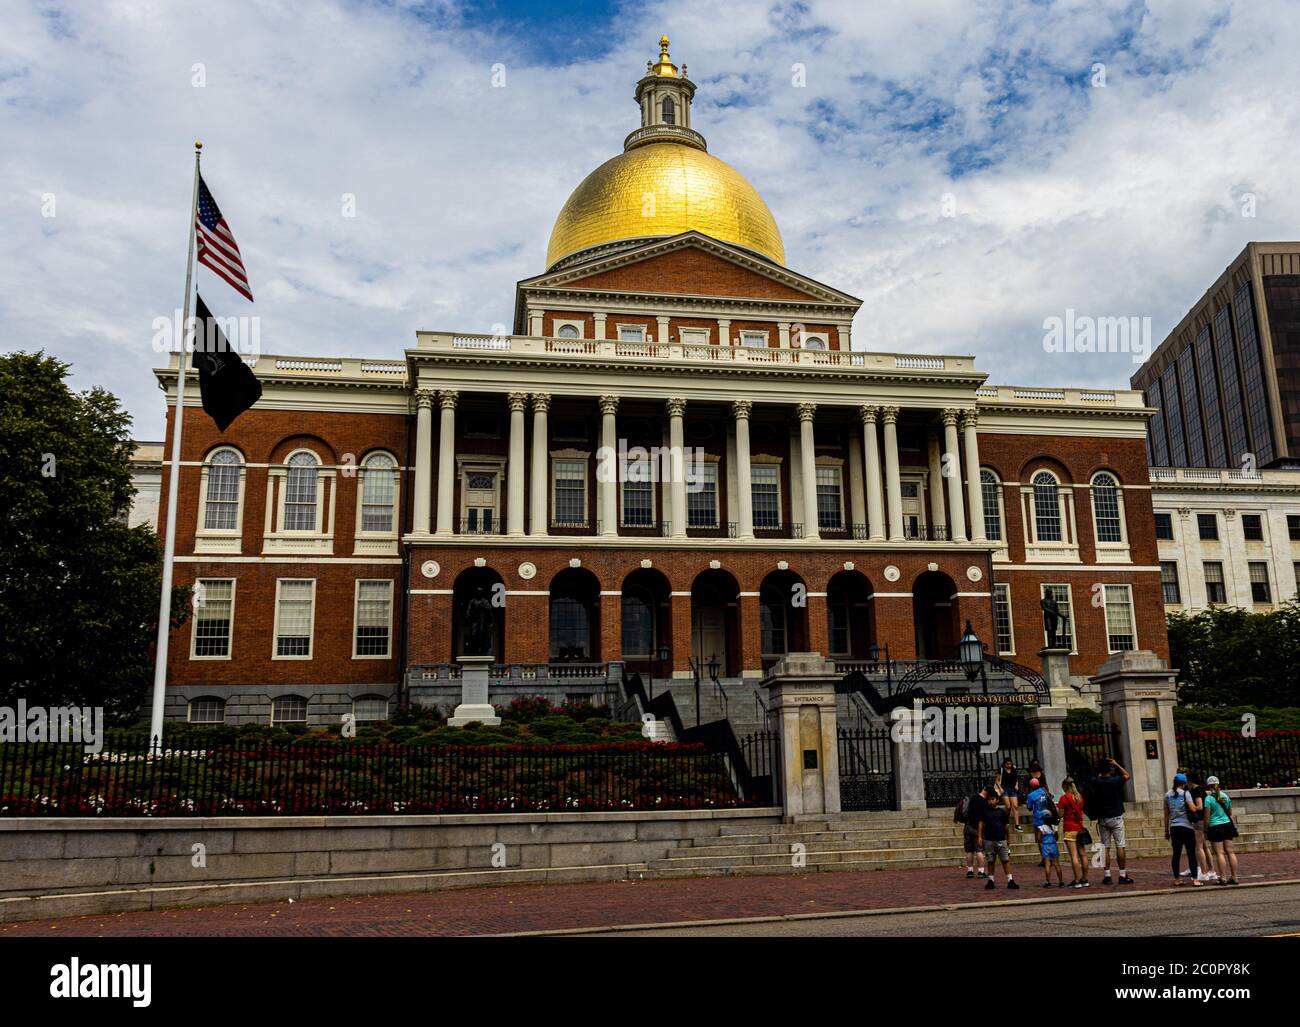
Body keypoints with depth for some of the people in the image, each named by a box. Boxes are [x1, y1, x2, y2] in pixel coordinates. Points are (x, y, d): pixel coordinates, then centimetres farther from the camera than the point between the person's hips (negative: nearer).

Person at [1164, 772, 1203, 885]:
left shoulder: (1167, 795, 9)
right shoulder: (1185, 793, -4)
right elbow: (1193, 809, -16)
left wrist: (1166, 830, 15)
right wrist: (1196, 806, 7)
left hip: (1174, 827, 4)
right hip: (1186, 826, -4)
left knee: (1176, 854, 9)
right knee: (1191, 853, -2)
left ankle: (1177, 879, 12)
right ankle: (1195, 879, -6)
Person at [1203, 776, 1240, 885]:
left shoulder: (1208, 799, -10)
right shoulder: (1226, 796, 6)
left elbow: (1207, 816, -11)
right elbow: (1230, 812, 16)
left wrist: (1206, 830, -3)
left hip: (1215, 827, -5)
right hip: (1227, 824, 5)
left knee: (1220, 853, -4)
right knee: (1230, 851, 8)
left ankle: (1222, 878, -6)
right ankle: (1234, 877, 11)